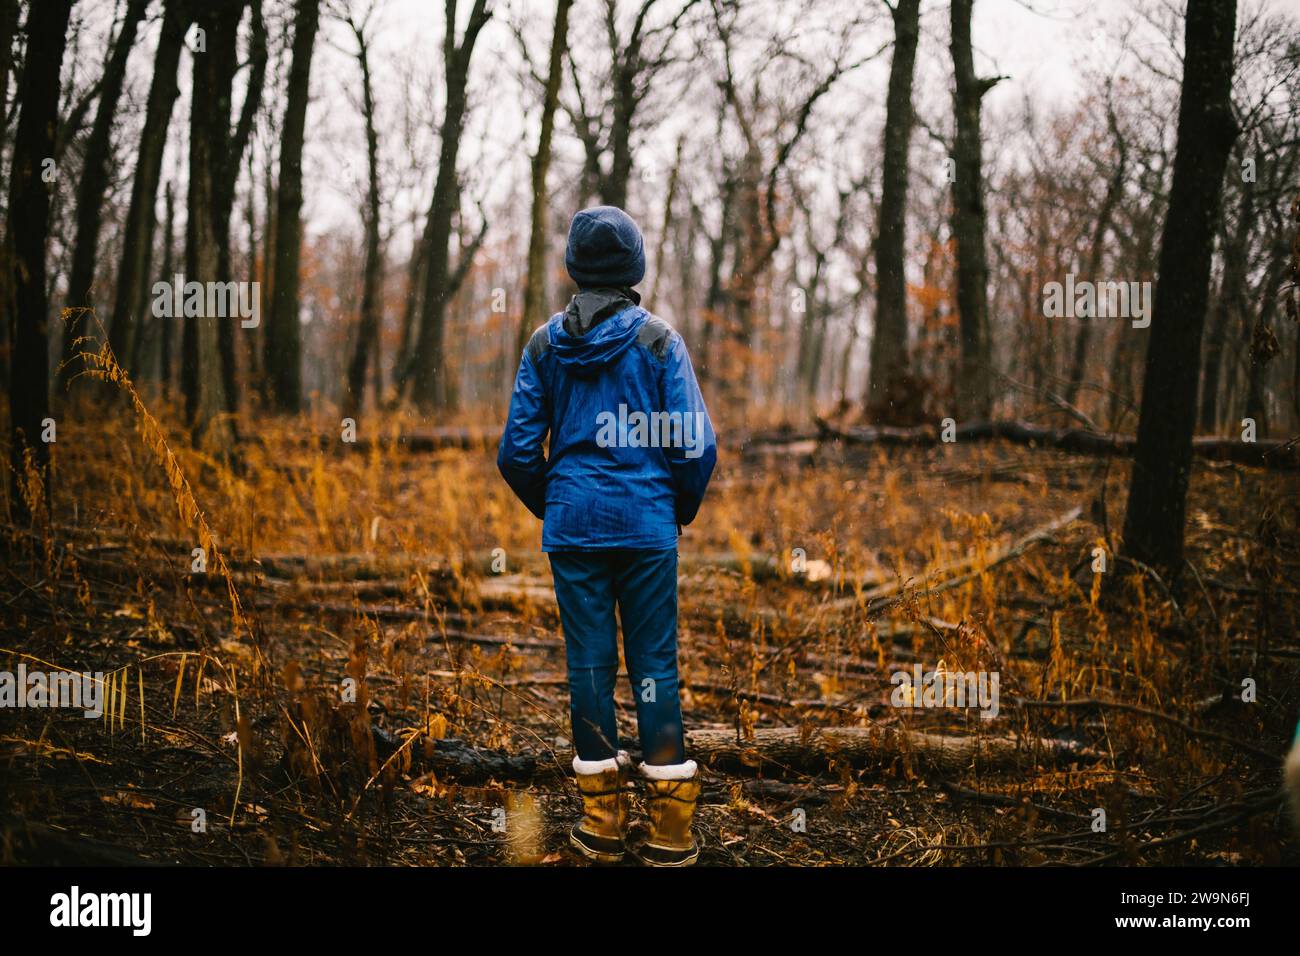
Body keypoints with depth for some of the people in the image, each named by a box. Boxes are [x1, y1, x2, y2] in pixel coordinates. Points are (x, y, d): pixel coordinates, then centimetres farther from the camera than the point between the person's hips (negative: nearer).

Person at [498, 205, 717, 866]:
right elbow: (697, 446, -8)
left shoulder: (545, 344, 2)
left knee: (589, 662, 8)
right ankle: (670, 831, 7)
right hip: (647, 525, -1)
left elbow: (517, 451, 2)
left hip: (572, 524, 2)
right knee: (654, 664, 3)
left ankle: (603, 823, 15)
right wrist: (682, 510, 10)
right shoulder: (659, 340, -4)